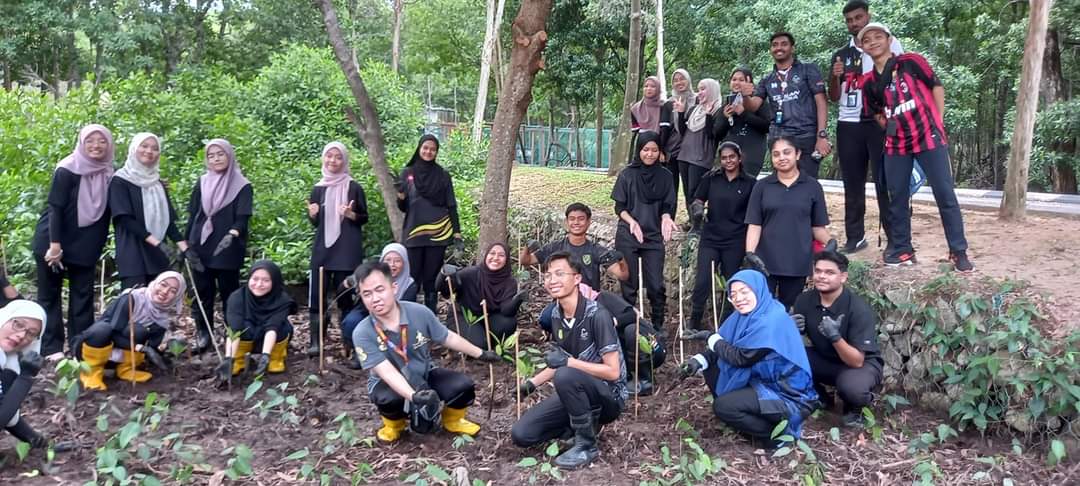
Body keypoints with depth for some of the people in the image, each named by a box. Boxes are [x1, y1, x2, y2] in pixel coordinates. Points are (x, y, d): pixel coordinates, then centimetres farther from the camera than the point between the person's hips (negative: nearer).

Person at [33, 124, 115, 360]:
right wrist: (55, 244, -20)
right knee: (50, 295, 4)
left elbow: (106, 212, 9)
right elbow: (54, 208, -16)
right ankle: (51, 347, 8)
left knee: (83, 295, 5)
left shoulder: (108, 174, 2)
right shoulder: (67, 170, -12)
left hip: (84, 245, 5)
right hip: (53, 242, -4)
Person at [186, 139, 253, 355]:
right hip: (201, 247, 4)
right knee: (202, 292, 5)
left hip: (227, 250, -3)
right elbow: (193, 215, 13)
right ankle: (204, 334, 13)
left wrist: (231, 235, -28)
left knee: (229, 292, 2)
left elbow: (242, 218, -10)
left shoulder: (242, 186, -1)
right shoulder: (202, 183, 11)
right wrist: (186, 242, 9)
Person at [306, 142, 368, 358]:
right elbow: (315, 222, 16)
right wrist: (312, 215, -6)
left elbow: (364, 219, 3)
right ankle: (315, 342, -1)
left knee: (344, 295, -1)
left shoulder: (354, 187, 1)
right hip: (322, 249, 3)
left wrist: (351, 214, -17)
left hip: (347, 249, -3)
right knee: (318, 295, -4)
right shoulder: (318, 188, 10)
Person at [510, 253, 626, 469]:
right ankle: (585, 422, 10)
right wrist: (532, 383, 3)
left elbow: (612, 371, -24)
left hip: (609, 396, -7)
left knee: (565, 376, -37)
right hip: (577, 392, 7)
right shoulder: (557, 315, 0)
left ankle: (586, 445, -16)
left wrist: (568, 362, -27)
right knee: (521, 434, -6)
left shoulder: (597, 315, -23)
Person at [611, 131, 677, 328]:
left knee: (656, 285, -1)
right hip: (627, 237, -1)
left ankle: (658, 326, 13)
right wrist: (631, 221, -19)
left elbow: (667, 207, 6)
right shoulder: (628, 174, -1)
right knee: (629, 284, 5)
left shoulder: (665, 177, 5)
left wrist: (666, 218, -17)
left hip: (654, 237, 1)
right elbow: (619, 207, -1)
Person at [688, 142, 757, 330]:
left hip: (736, 242, 0)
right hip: (710, 239, 0)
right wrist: (697, 210, -17)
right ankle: (694, 324, 9)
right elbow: (698, 201, 7)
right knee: (702, 282, -5)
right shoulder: (711, 178, 2)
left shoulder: (750, 183, -1)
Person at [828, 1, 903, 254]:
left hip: (880, 122, -3)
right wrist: (834, 77, -9)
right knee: (852, 183, 4)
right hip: (848, 125, 4)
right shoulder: (840, 54, 14)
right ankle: (855, 237, 9)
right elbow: (833, 97, 13)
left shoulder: (888, 44, 5)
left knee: (885, 181, -5)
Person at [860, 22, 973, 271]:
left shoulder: (910, 62, -3)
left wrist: (938, 123, -3)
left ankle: (959, 252, 3)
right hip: (896, 144, 4)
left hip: (929, 137, -4)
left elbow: (936, 85, 1)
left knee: (945, 195, -4)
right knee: (897, 198, 6)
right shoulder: (868, 81, 7)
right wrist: (892, 129, 7)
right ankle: (902, 250, 18)